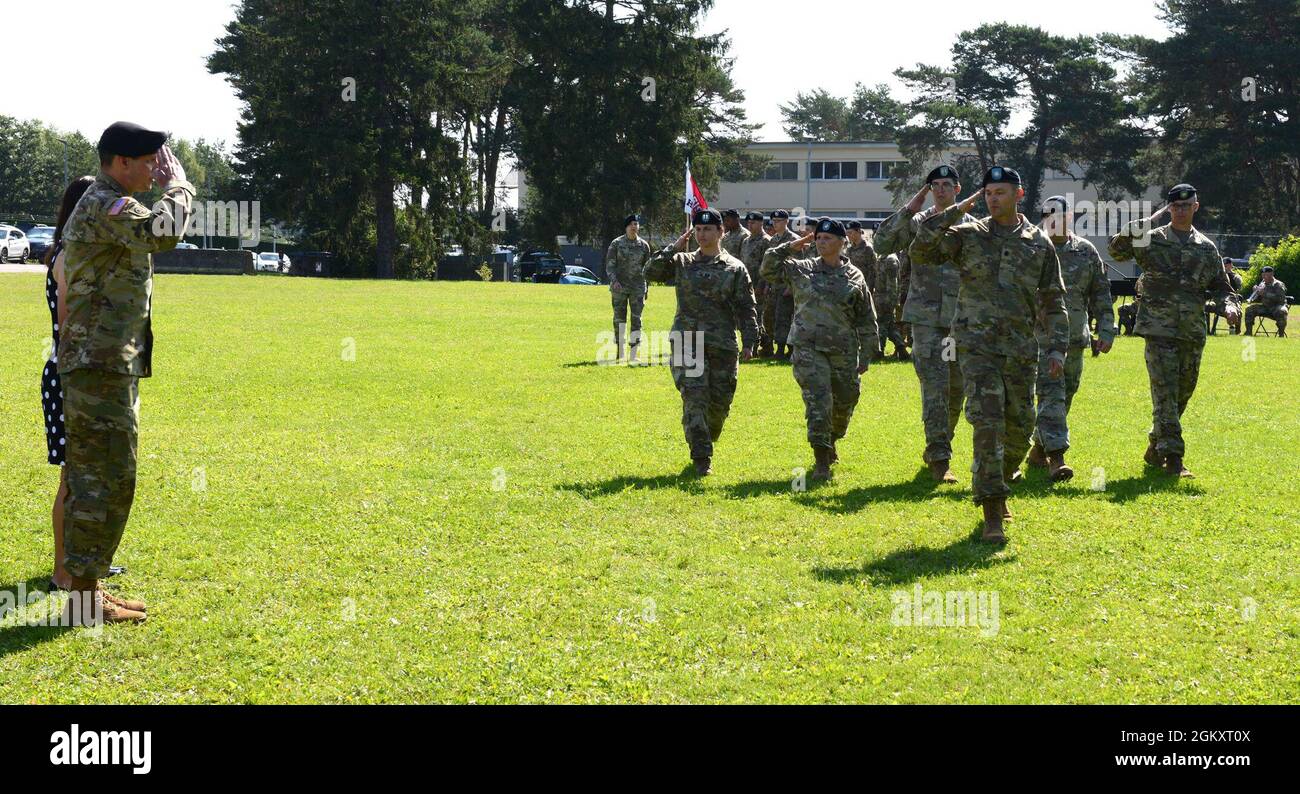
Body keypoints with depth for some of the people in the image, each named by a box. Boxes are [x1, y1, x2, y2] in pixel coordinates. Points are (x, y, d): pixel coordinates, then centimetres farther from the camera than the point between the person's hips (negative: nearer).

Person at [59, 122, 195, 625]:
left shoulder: (104, 206, 19)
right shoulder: (105, 206, -15)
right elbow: (164, 232, -32)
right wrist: (178, 187, -15)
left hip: (109, 366, 11)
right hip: (102, 369, -11)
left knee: (94, 479, 13)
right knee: (105, 480, -9)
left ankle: (88, 591, 20)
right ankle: (84, 600, -5)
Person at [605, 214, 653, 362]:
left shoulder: (644, 245, 6)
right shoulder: (616, 243, 0)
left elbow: (646, 268, 14)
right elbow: (609, 265, -1)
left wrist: (645, 289, 11)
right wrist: (614, 281, -17)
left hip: (638, 287, 1)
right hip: (619, 287, -1)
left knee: (636, 319, -5)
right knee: (619, 319, 3)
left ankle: (633, 354, -4)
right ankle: (619, 353, 11)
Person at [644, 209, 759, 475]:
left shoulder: (735, 269, 5)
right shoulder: (681, 262, 9)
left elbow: (746, 310, 4)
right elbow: (651, 272, -3)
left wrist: (749, 343, -3)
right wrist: (673, 249, -7)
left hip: (722, 345, 1)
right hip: (687, 343, 0)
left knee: (719, 402, 6)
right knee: (694, 399, -12)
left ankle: (707, 443, 34)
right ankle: (701, 458, -10)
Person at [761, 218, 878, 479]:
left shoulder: (854, 277, 4)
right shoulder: (801, 270, 5)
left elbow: (867, 320, 8)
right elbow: (768, 270, 6)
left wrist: (866, 355, 6)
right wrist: (789, 249, -2)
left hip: (843, 350, 2)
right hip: (808, 348, -2)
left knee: (845, 402, 13)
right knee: (818, 400, -12)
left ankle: (830, 442, 42)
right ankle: (822, 461, -12)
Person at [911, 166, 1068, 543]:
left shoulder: (1040, 243, 8)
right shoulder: (969, 235, 3)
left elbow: (1053, 301, 12)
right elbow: (921, 253, -8)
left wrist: (1057, 348, 3)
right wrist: (952, 212, -13)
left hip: (1021, 350, 3)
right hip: (977, 345, -3)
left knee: (1020, 429, 8)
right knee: (988, 423, -14)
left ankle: (998, 484, 35)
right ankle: (993, 514, -14)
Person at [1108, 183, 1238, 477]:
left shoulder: (1207, 248, 14)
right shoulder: (1151, 240, 3)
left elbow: (1220, 285, 18)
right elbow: (1117, 251, -8)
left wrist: (1228, 305, -3)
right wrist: (1140, 226, -19)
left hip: (1193, 333, 5)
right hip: (1159, 329, -5)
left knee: (1182, 395, 10)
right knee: (1165, 394, -11)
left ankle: (1155, 448, 26)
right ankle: (1173, 456, -11)